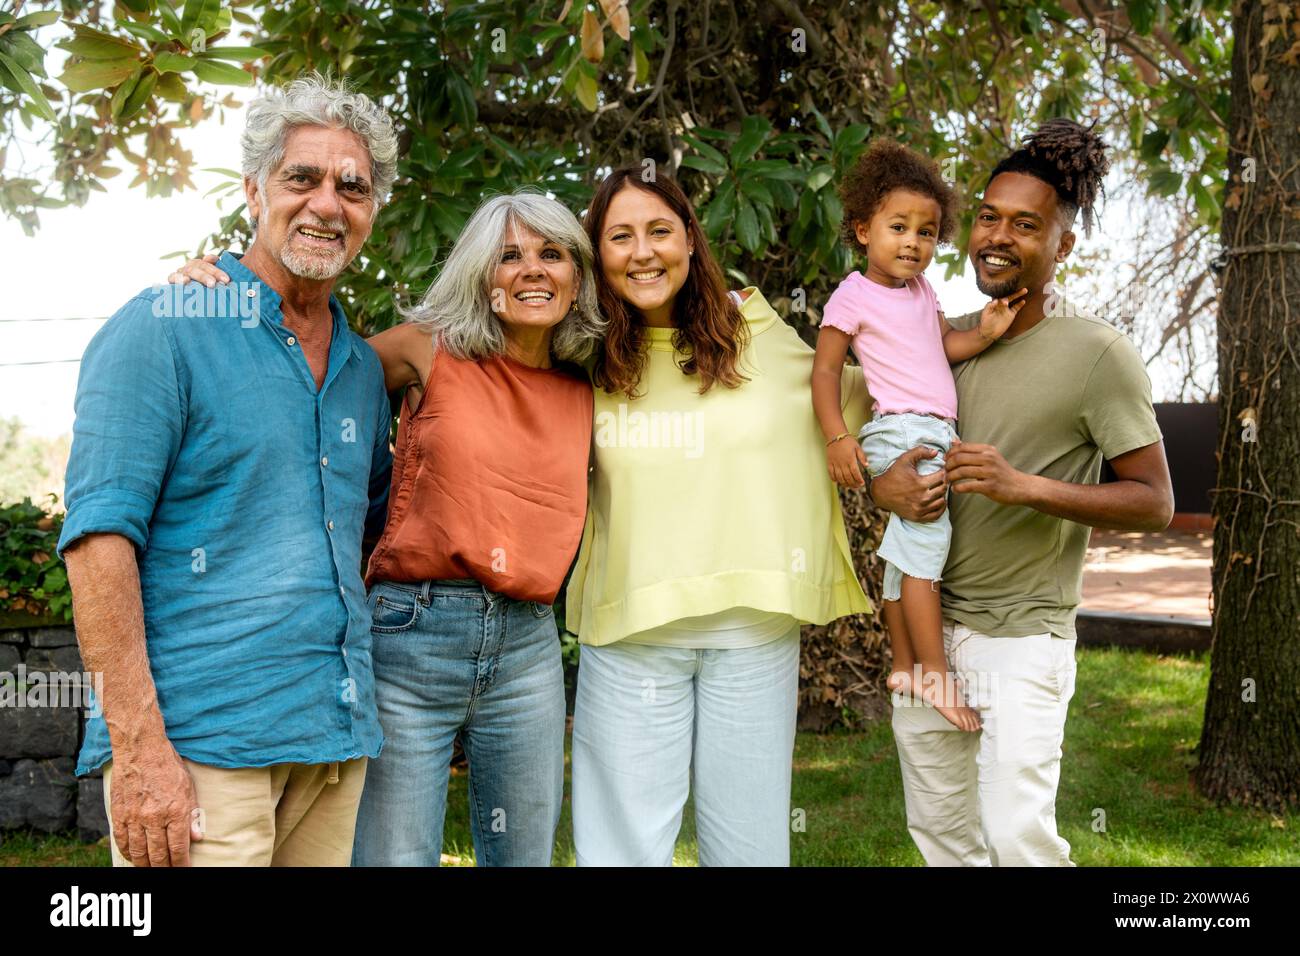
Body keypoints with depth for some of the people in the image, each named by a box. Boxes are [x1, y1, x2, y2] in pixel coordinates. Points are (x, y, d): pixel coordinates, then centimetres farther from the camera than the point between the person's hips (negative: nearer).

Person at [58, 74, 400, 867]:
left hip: (338, 740, 6)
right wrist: (139, 747, -19)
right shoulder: (163, 330, -5)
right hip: (201, 743, -6)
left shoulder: (363, 367, 15)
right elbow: (100, 536, -12)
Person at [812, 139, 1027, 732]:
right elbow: (825, 371, -7)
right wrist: (837, 438, -17)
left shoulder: (922, 291, 17)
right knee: (925, 540, -15)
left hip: (936, 433, 8)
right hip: (900, 432, -8)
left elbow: (944, 345, 17)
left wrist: (984, 334, -3)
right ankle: (935, 675, -11)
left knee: (907, 549, 13)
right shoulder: (853, 296, -5)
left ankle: (904, 666, 22)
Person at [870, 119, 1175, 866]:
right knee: (940, 832, 12)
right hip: (925, 628, 5)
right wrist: (883, 483, -11)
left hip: (1020, 637, -5)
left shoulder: (1100, 355, -10)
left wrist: (1026, 486, -25)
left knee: (1017, 837, -10)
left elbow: (1155, 503, -10)